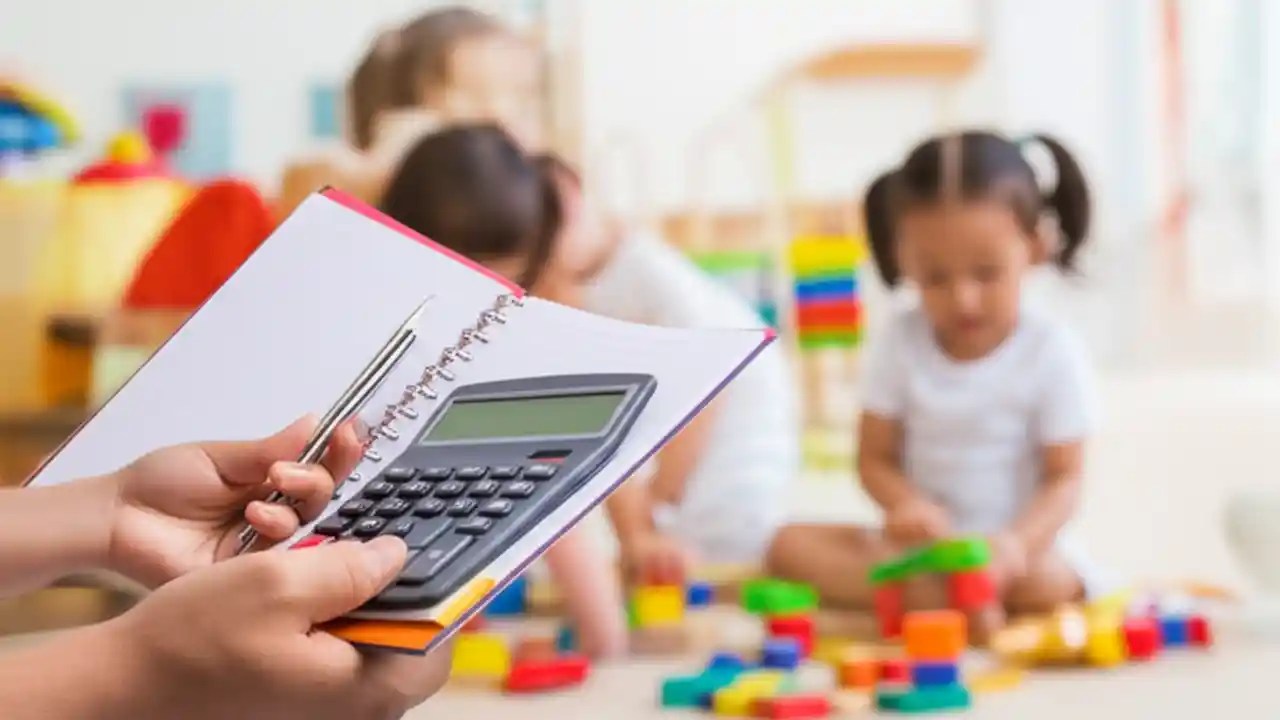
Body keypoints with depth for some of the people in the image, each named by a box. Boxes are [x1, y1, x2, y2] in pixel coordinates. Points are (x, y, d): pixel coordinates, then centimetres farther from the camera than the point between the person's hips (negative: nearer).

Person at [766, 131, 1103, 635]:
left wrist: (1016, 544, -31)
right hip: (924, 540, 4)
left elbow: (1064, 478, -10)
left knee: (1049, 580, -37)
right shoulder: (900, 340, 0)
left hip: (1020, 542, -4)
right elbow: (876, 458, 2)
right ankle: (937, 595, -34)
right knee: (791, 544, -17)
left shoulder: (1052, 352, -9)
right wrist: (907, 505, -23)